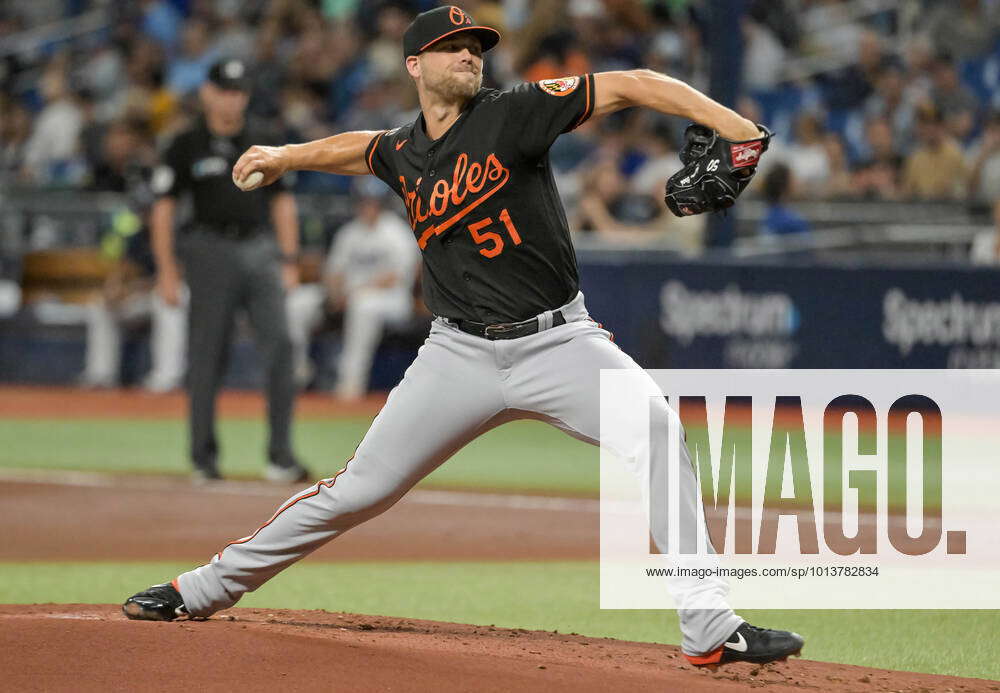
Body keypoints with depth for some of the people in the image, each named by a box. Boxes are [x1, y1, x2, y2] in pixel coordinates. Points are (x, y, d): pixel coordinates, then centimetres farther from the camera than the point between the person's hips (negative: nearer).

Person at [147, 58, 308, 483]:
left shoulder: (261, 142, 14)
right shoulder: (187, 146, 2)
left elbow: (282, 201, 18)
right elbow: (163, 208, 0)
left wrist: (289, 259, 10)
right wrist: (167, 270, -7)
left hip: (261, 252, 3)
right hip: (212, 252, -3)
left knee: (279, 345, -9)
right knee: (206, 357, 0)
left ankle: (280, 456, -8)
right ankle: (204, 458, 9)